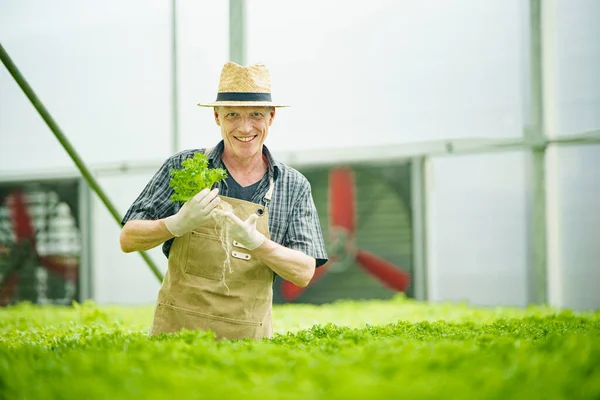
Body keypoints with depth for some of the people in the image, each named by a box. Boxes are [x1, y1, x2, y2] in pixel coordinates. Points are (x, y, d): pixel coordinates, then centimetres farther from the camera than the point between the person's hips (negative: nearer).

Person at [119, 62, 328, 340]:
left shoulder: (295, 187, 4)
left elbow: (304, 273, -3)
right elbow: (127, 240, -1)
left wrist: (255, 242, -19)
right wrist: (179, 223, -19)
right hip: (178, 329, -1)